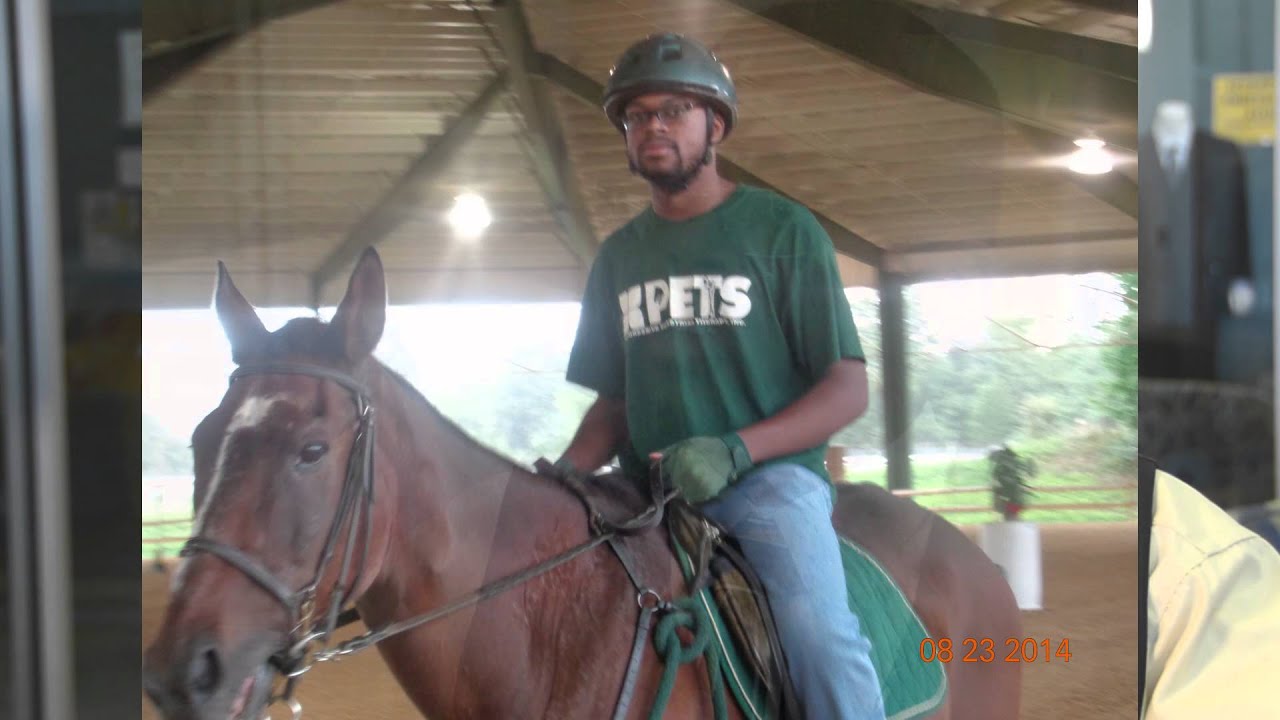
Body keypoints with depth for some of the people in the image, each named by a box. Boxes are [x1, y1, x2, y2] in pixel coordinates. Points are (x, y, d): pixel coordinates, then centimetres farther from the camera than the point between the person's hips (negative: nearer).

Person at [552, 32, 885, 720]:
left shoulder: (782, 229, 1)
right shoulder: (618, 255, 15)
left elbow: (848, 387, -3)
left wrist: (737, 450, -18)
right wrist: (567, 470, -2)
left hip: (769, 476, -5)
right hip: (648, 489, 5)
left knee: (819, 632, -31)